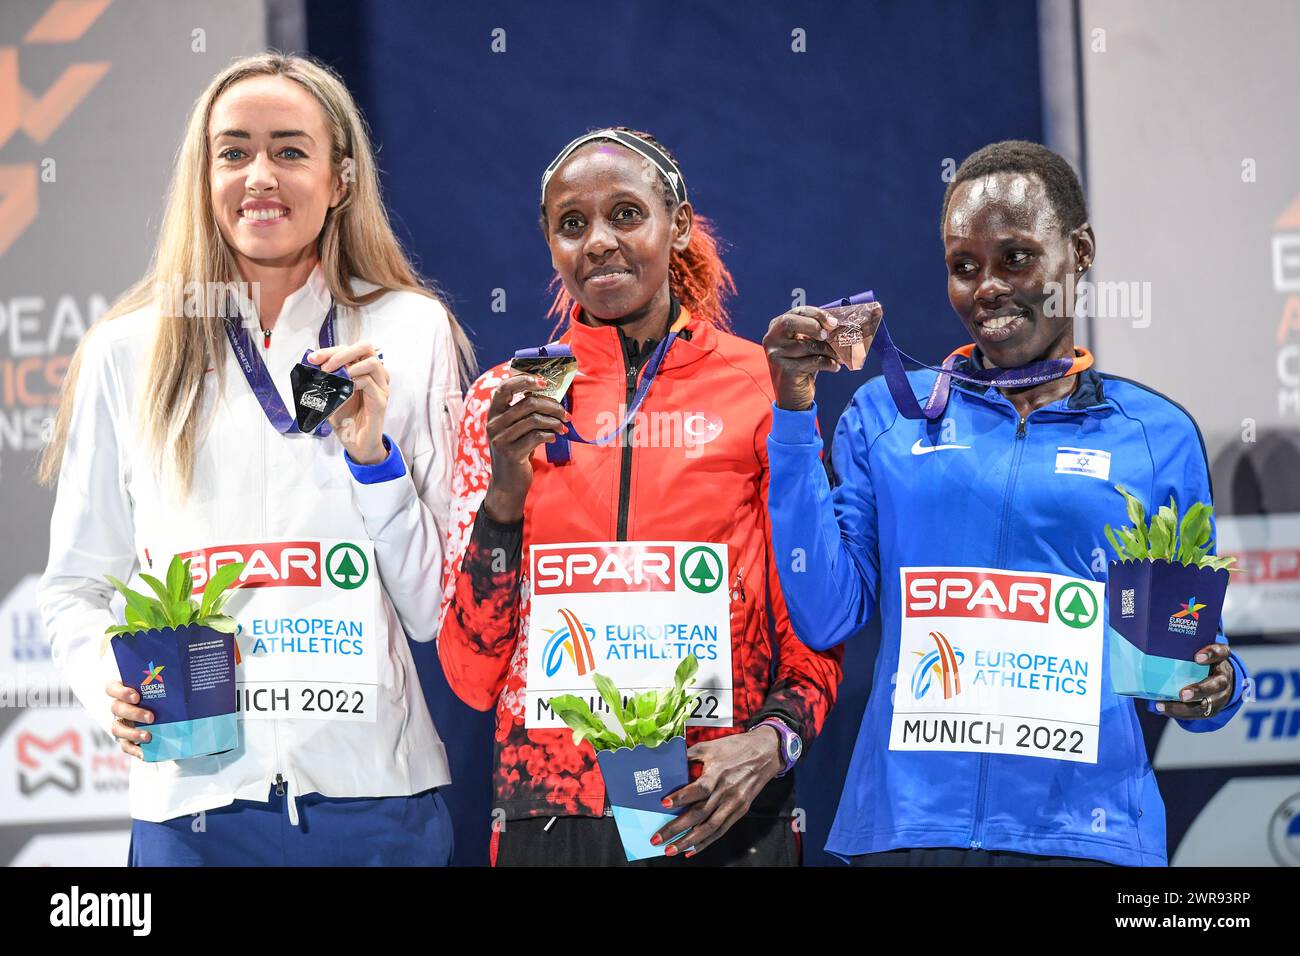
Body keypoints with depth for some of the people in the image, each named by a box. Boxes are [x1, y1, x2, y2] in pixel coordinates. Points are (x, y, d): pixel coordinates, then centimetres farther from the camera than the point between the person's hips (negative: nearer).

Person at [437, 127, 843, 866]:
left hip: (719, 812, -1)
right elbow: (471, 672, 1)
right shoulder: (504, 401, 3)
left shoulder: (761, 384, -1)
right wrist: (504, 496, -12)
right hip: (548, 814, 1)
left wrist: (773, 741, -13)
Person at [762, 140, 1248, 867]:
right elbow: (826, 616, 0)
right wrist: (797, 413, -3)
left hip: (1085, 828, 0)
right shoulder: (889, 415, 7)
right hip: (906, 823, 0)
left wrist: (1213, 690, -12)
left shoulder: (1158, 436, 6)